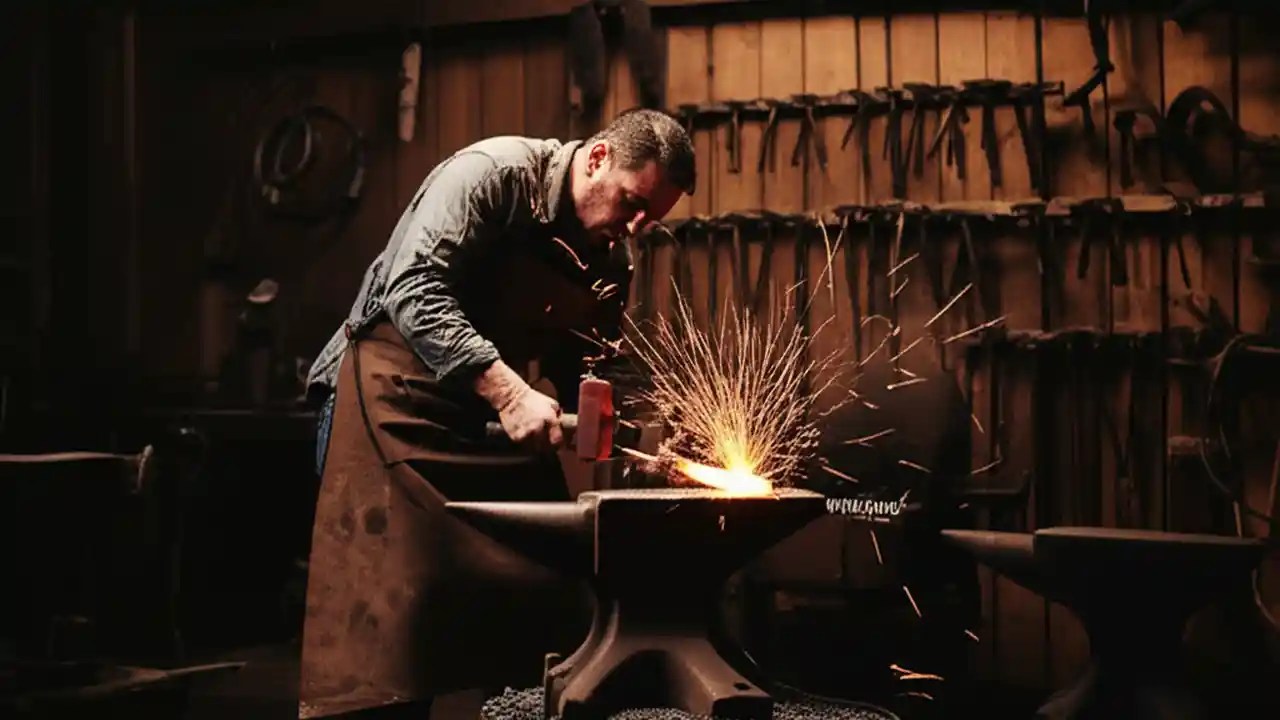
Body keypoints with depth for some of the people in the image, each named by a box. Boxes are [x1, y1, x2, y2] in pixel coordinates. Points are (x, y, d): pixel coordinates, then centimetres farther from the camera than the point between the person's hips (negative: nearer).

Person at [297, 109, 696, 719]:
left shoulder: (612, 258, 8)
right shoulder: (493, 173, -14)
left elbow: (580, 372, 15)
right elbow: (413, 292, -25)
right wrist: (508, 392, -32)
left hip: (503, 418, 7)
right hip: (397, 396, -7)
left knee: (542, 600, 3)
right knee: (392, 604, -12)